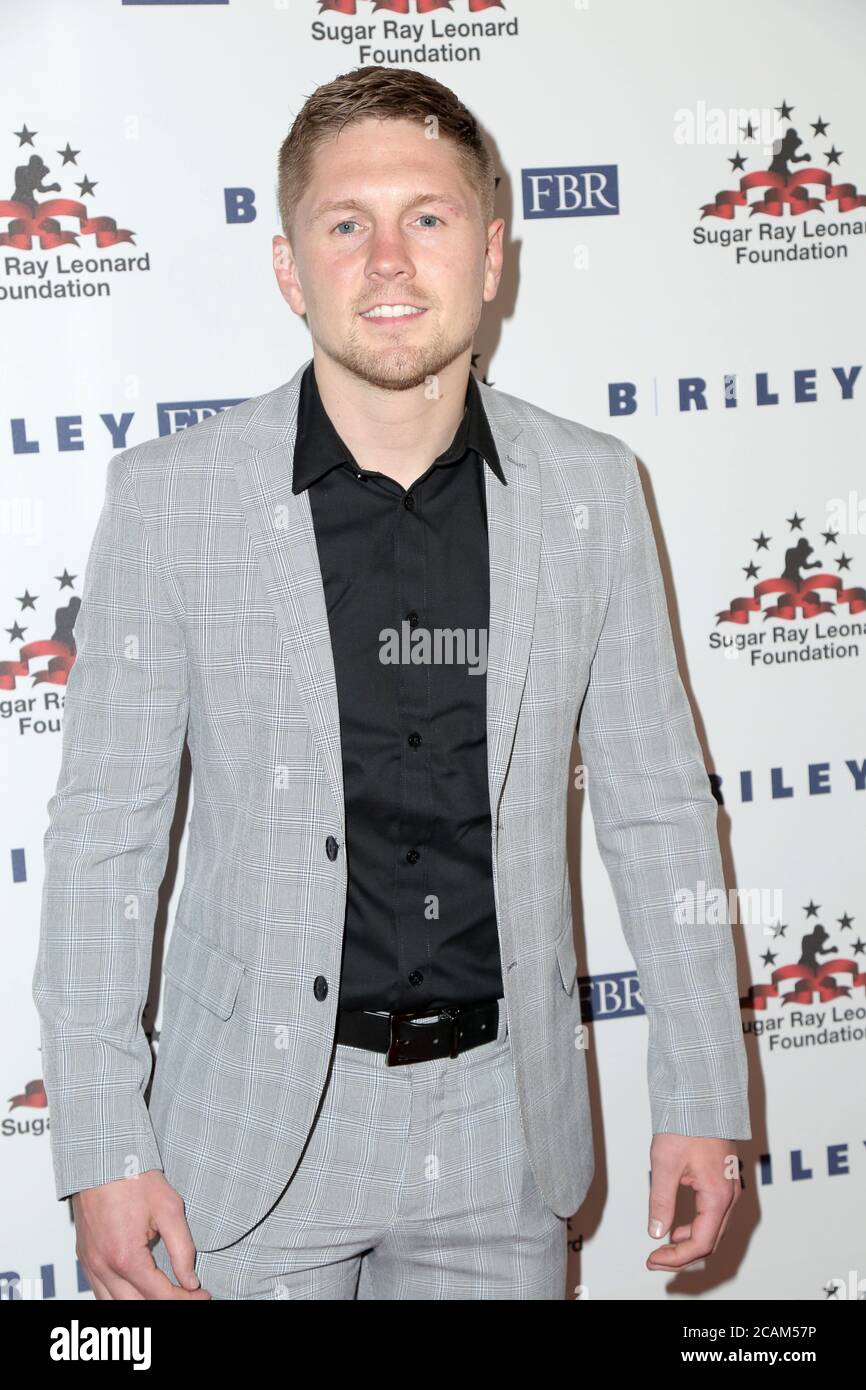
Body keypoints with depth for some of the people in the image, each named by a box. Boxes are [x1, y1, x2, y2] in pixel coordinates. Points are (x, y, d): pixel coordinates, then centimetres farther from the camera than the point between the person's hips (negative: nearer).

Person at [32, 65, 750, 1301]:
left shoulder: (591, 488, -2)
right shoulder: (172, 494, -8)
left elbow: (656, 809, 3)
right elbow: (106, 830, -5)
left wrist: (702, 1098, 4)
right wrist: (100, 1150, -7)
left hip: (504, 1118, 2)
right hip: (260, 1122, -2)